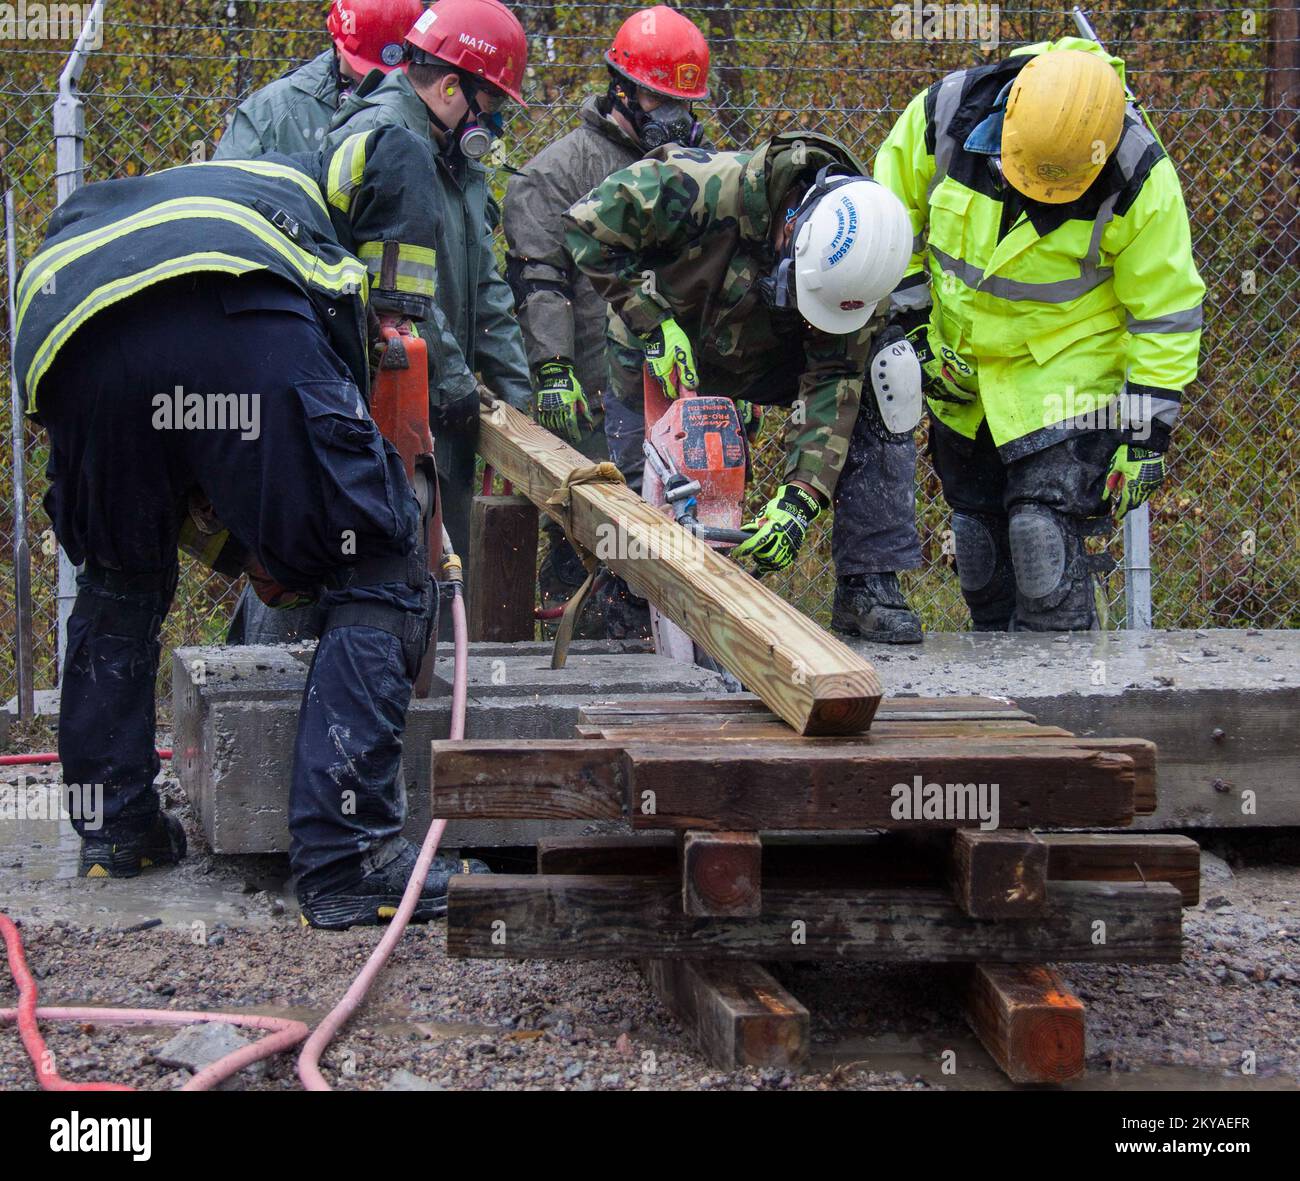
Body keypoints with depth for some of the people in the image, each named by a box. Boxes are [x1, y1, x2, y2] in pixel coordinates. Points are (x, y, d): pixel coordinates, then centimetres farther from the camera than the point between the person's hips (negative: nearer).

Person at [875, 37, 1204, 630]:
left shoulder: (1140, 178, -24)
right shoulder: (943, 114, -18)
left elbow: (1166, 309, -14)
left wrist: (1147, 432, -14)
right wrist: (913, 326, -1)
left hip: (1066, 371, -4)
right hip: (960, 368, 4)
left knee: (1045, 531, -17)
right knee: (975, 530, 14)